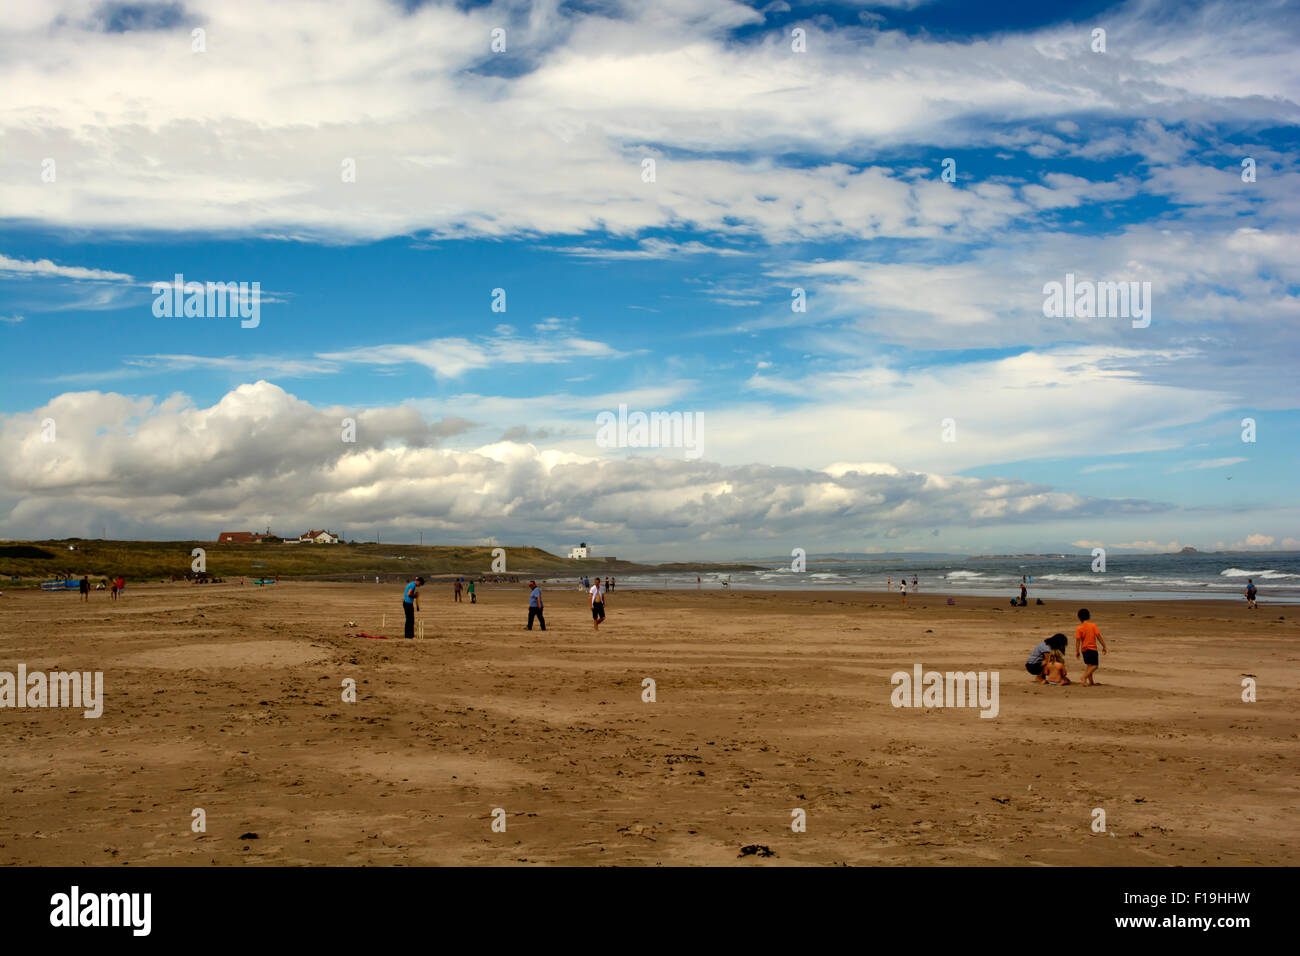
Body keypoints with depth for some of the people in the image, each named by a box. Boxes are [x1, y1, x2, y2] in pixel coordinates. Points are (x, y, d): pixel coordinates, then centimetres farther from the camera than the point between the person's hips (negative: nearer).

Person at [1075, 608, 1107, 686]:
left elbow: (1078, 640, -5)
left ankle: (1091, 682, 17)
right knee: (1094, 665, -2)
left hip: (1084, 650, 4)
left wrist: (1077, 651, 0)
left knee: (1089, 666, 16)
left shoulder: (1079, 628, -3)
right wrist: (1104, 646, 1)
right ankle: (1084, 678, -19)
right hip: (1092, 648, -4)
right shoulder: (1093, 625, -5)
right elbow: (1098, 636, -7)